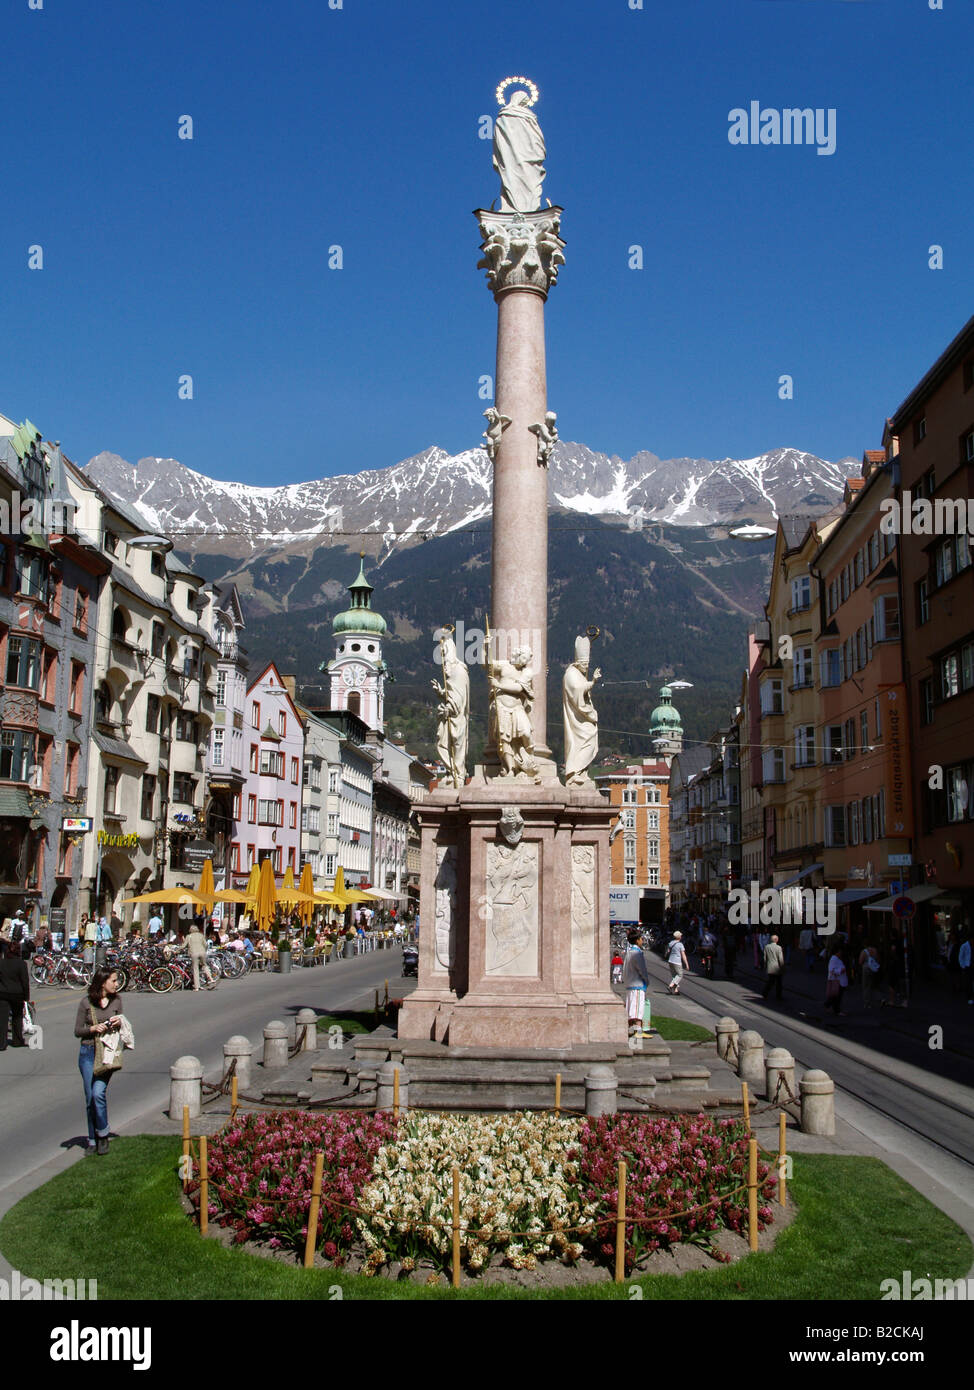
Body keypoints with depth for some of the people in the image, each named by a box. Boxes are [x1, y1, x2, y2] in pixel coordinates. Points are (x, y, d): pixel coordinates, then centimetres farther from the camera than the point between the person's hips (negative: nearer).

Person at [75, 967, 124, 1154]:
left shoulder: (116, 1001, 5)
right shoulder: (86, 1003, -2)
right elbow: (77, 1031, 1)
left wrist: (119, 1024, -8)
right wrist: (94, 1028, -16)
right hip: (88, 1053, 0)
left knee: (99, 1093, -16)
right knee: (90, 1098, 5)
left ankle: (103, 1134, 2)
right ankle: (93, 1140, 19)